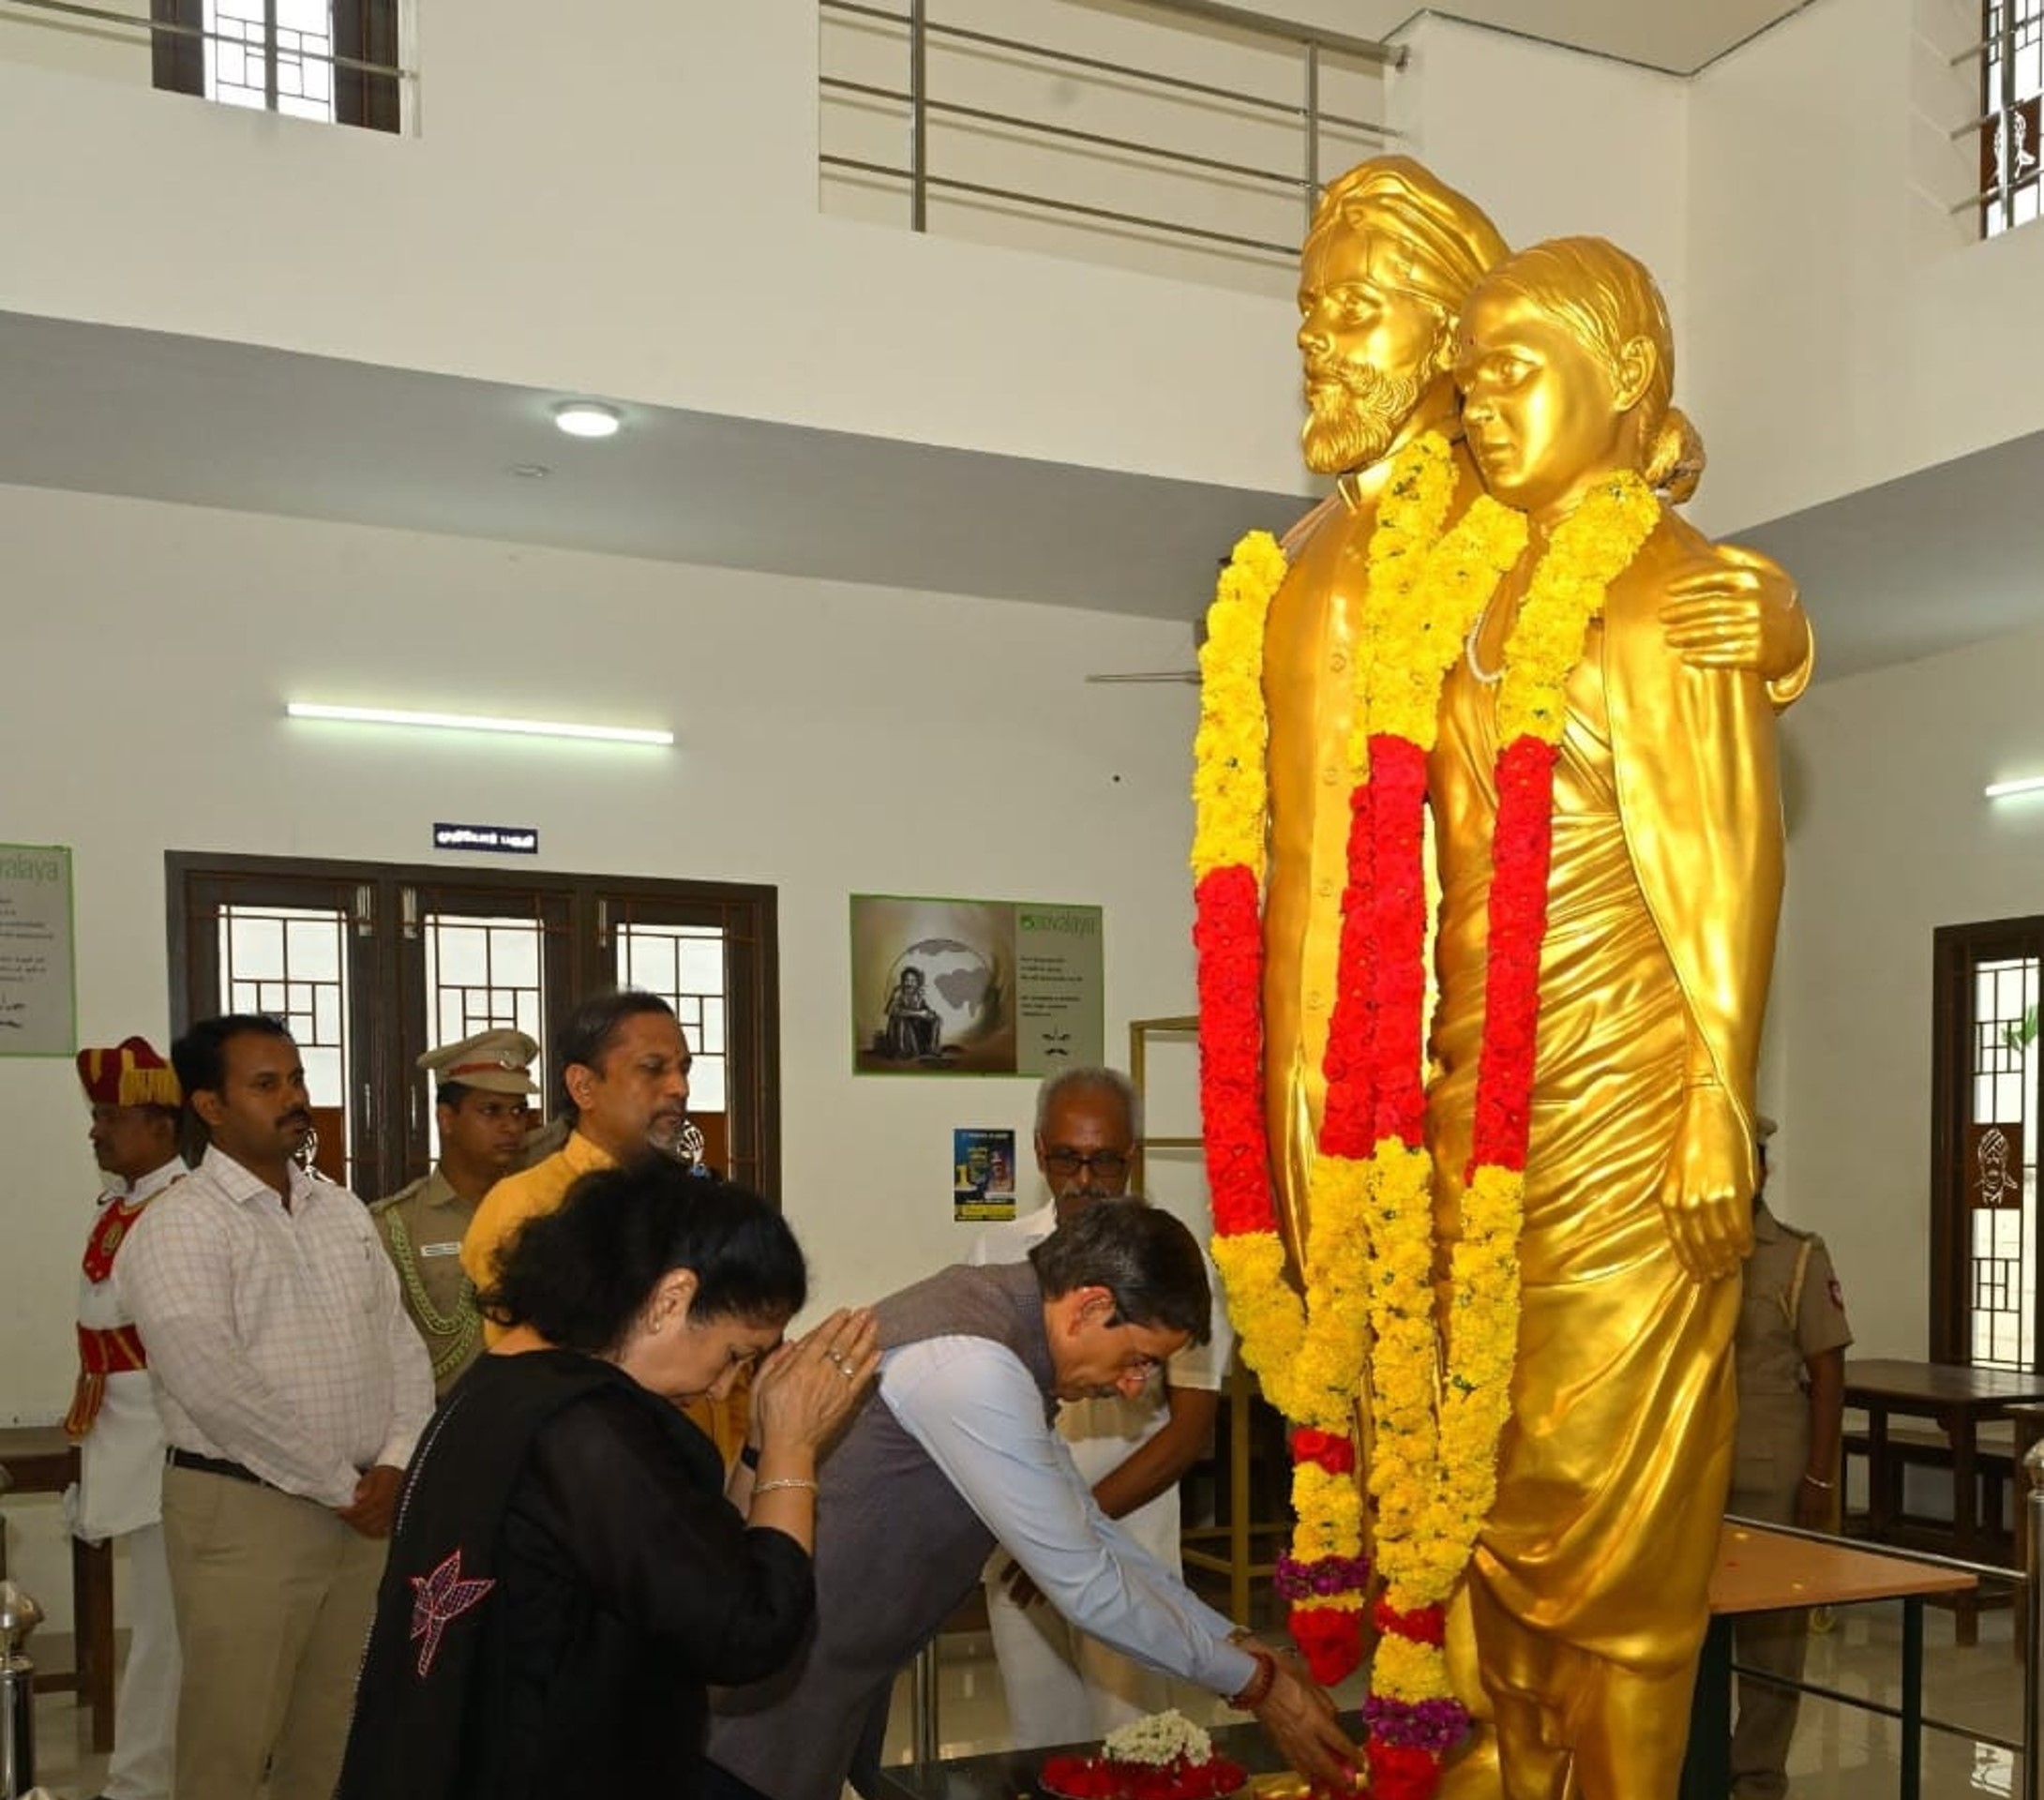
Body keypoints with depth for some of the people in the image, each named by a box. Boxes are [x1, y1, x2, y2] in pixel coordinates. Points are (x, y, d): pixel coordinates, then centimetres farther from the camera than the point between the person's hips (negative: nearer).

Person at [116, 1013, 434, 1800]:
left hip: (365, 1508, 6)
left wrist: (393, 1465, -6)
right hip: (243, 1509, -6)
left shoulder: (344, 1211, 11)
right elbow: (213, 1386, -19)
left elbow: (401, 1343, 10)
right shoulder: (179, 1225, -11)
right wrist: (340, 1486, -15)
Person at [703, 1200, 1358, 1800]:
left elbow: (1085, 1527, 10)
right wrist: (1255, 1682, -10)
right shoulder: (972, 1366, -27)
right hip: (776, 1688, -9)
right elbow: (1085, 1587, -21)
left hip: (833, 1667, 9)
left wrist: (1236, 1643, 8)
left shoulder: (989, 1307, 3)